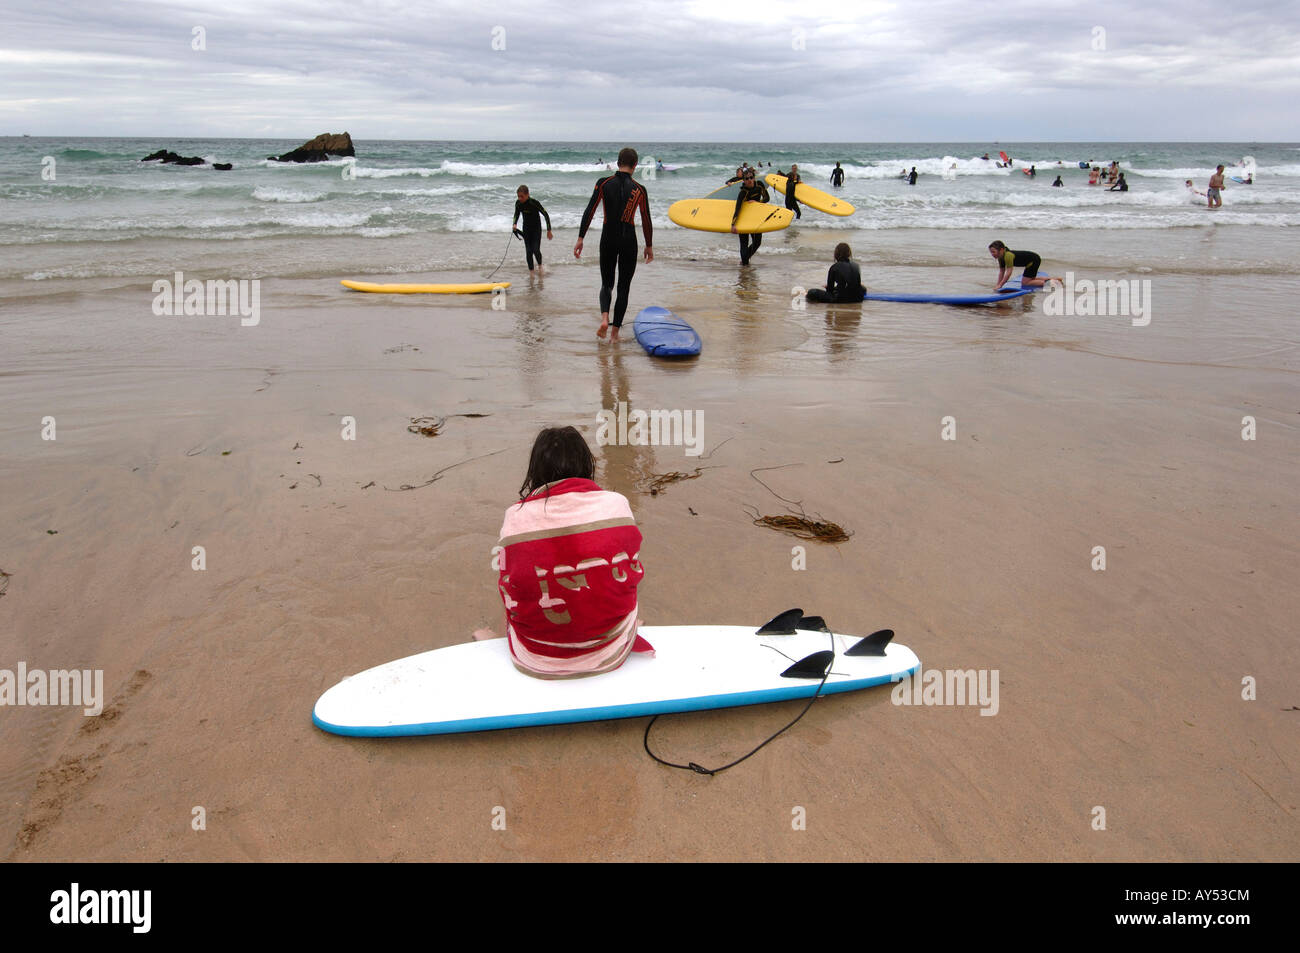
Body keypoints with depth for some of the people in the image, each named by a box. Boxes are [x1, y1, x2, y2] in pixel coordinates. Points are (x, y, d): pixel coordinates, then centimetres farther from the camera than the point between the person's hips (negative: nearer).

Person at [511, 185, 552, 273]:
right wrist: (514, 224, -9)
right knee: (528, 251, 1)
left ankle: (540, 266, 15)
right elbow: (516, 215, 11)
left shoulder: (534, 203, -23)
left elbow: (546, 215, -15)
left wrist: (549, 231, -13)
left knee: (536, 250, -14)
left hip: (536, 229, -4)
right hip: (526, 229, 4)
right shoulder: (518, 204, -9)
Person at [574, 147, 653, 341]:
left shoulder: (603, 184, -2)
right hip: (629, 240, -1)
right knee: (623, 287, 9)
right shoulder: (639, 189, -2)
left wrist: (580, 239, -4)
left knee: (606, 284, 16)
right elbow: (646, 221, 5)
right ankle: (615, 331, 8)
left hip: (608, 239, 1)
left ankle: (604, 317, -11)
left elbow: (589, 211, -7)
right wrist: (649, 246, 16)